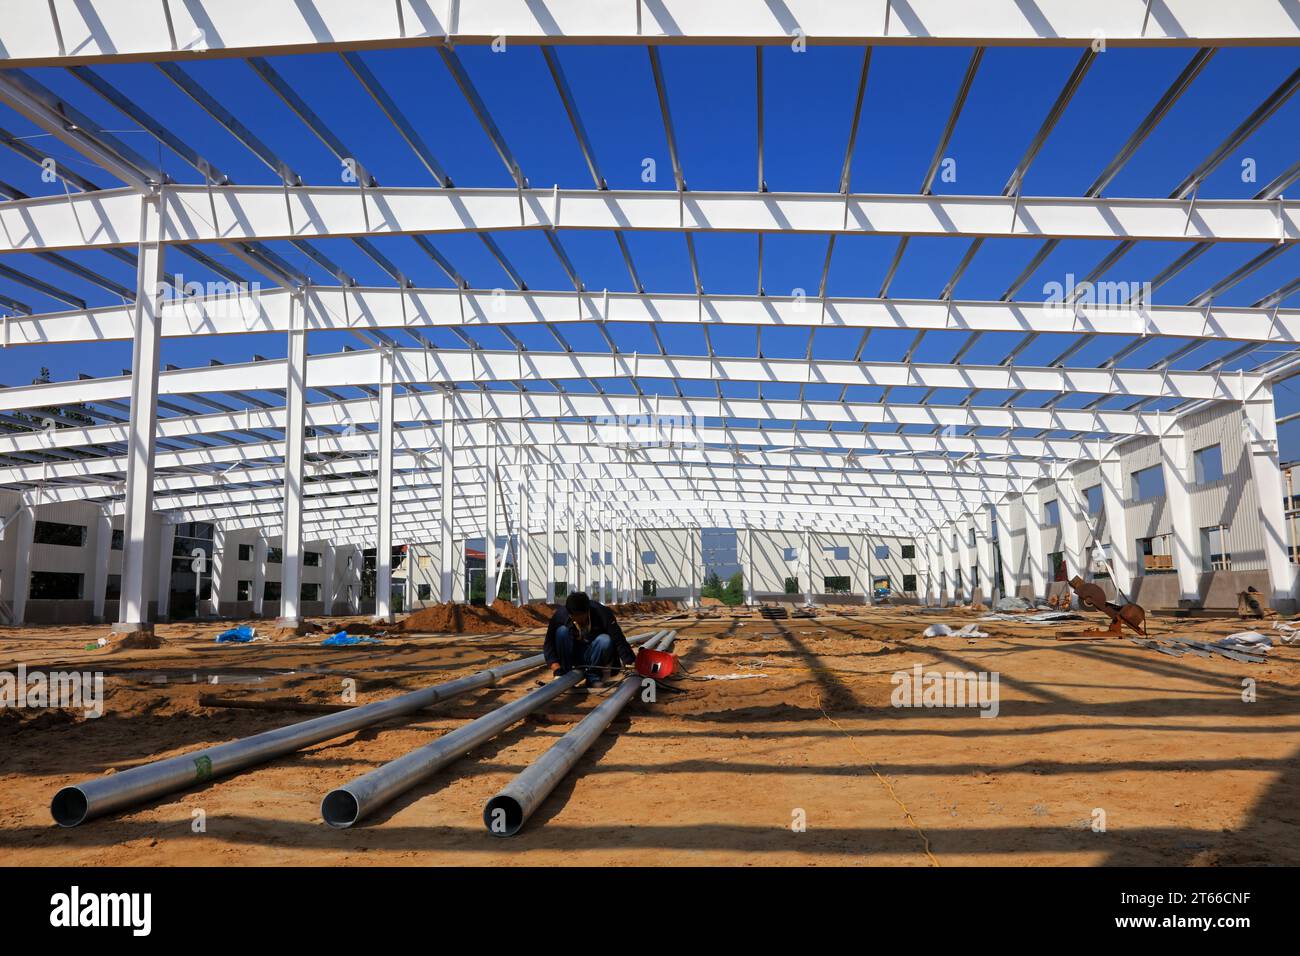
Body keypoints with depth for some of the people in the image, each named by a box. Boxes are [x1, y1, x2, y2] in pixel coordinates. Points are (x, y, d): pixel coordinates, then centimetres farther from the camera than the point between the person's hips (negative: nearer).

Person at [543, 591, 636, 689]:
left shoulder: (602, 613, -26)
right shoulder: (560, 614, -23)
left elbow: (619, 642, -31)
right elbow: (549, 644, -21)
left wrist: (632, 665, -41)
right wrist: (556, 670, -32)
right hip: (573, 657, 1)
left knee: (605, 640, -32)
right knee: (562, 631, -26)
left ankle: (593, 676, -13)